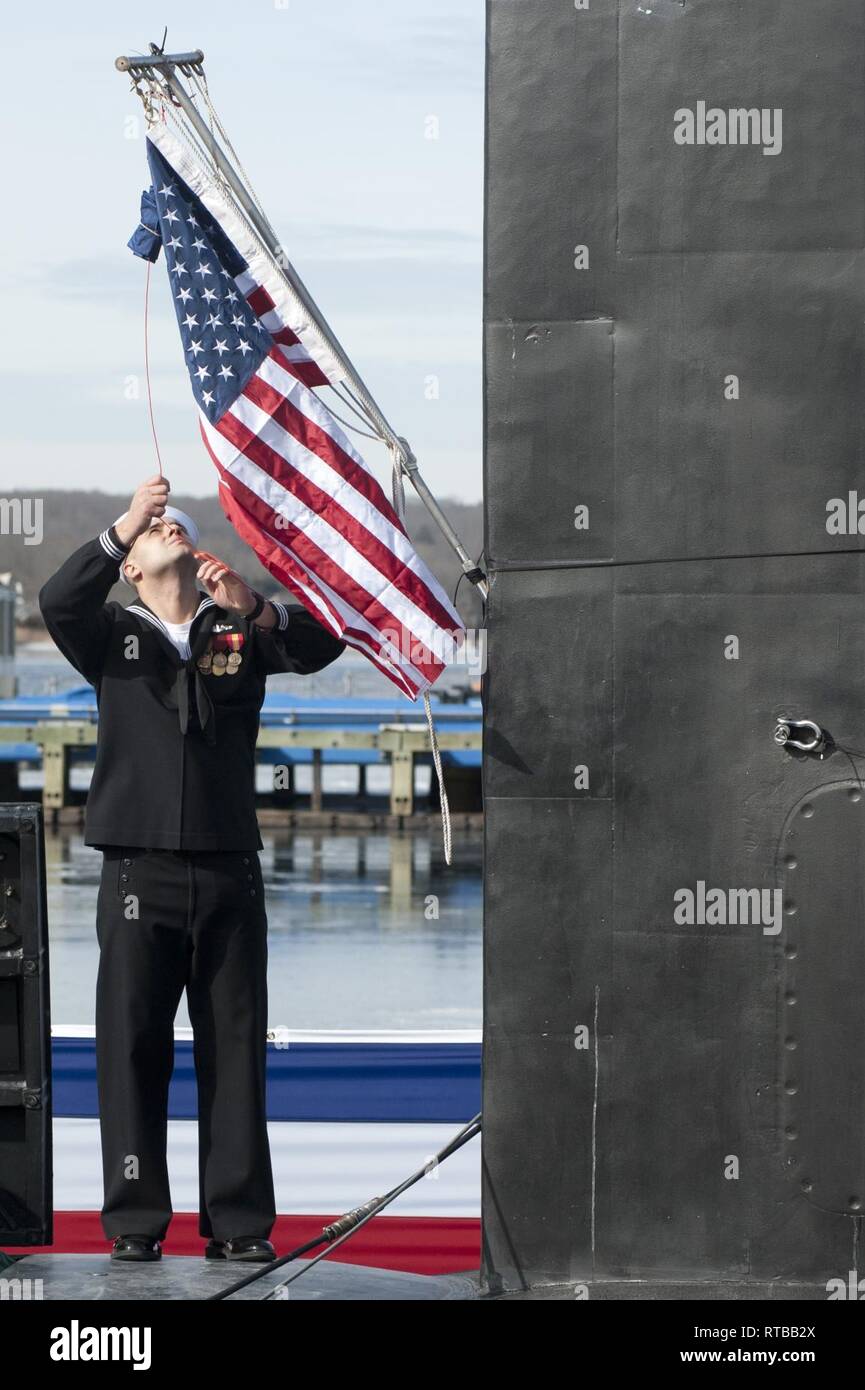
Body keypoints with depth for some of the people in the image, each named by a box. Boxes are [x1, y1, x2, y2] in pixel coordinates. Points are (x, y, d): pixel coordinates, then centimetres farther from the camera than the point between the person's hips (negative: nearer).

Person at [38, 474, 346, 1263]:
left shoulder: (241, 630, 13)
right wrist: (123, 526, -24)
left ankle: (239, 1221, 3)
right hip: (140, 872, -1)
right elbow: (58, 604, -11)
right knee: (133, 1048, -2)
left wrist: (256, 609, -23)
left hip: (228, 873, 1)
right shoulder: (114, 634, 10)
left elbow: (321, 648, -4)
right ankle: (135, 1221, 1)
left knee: (236, 1050, 0)